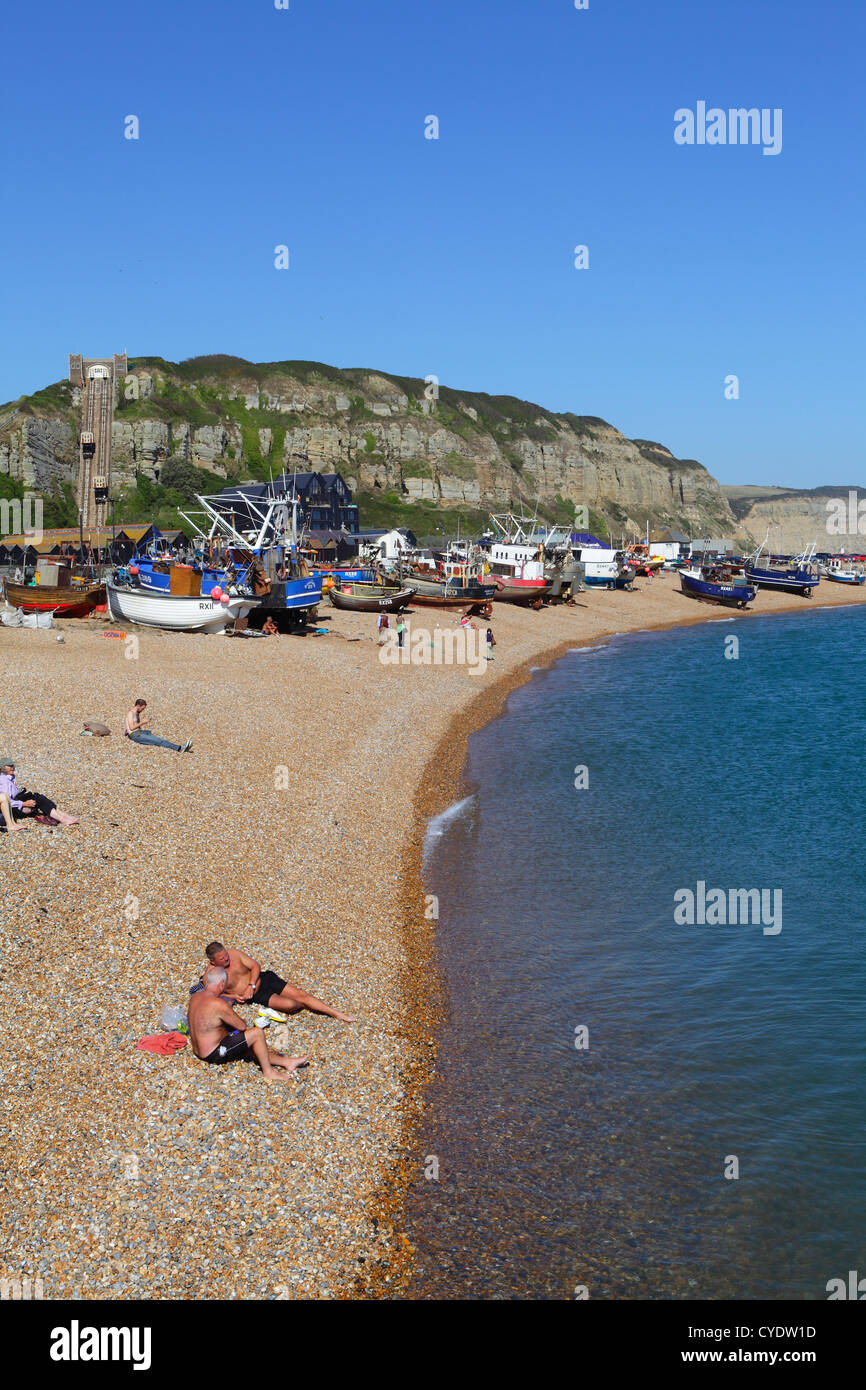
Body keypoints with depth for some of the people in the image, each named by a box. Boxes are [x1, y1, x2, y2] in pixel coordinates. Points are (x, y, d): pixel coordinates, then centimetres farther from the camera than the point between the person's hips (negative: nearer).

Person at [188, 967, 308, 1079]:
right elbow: (242, 1026, -15)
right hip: (214, 1054, -10)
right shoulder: (218, 1004, -25)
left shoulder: (195, 997, 2)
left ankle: (286, 1062, 20)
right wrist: (242, 1021, 7)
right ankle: (268, 1072, 5)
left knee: (250, 1048, 19)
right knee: (257, 1033, -8)